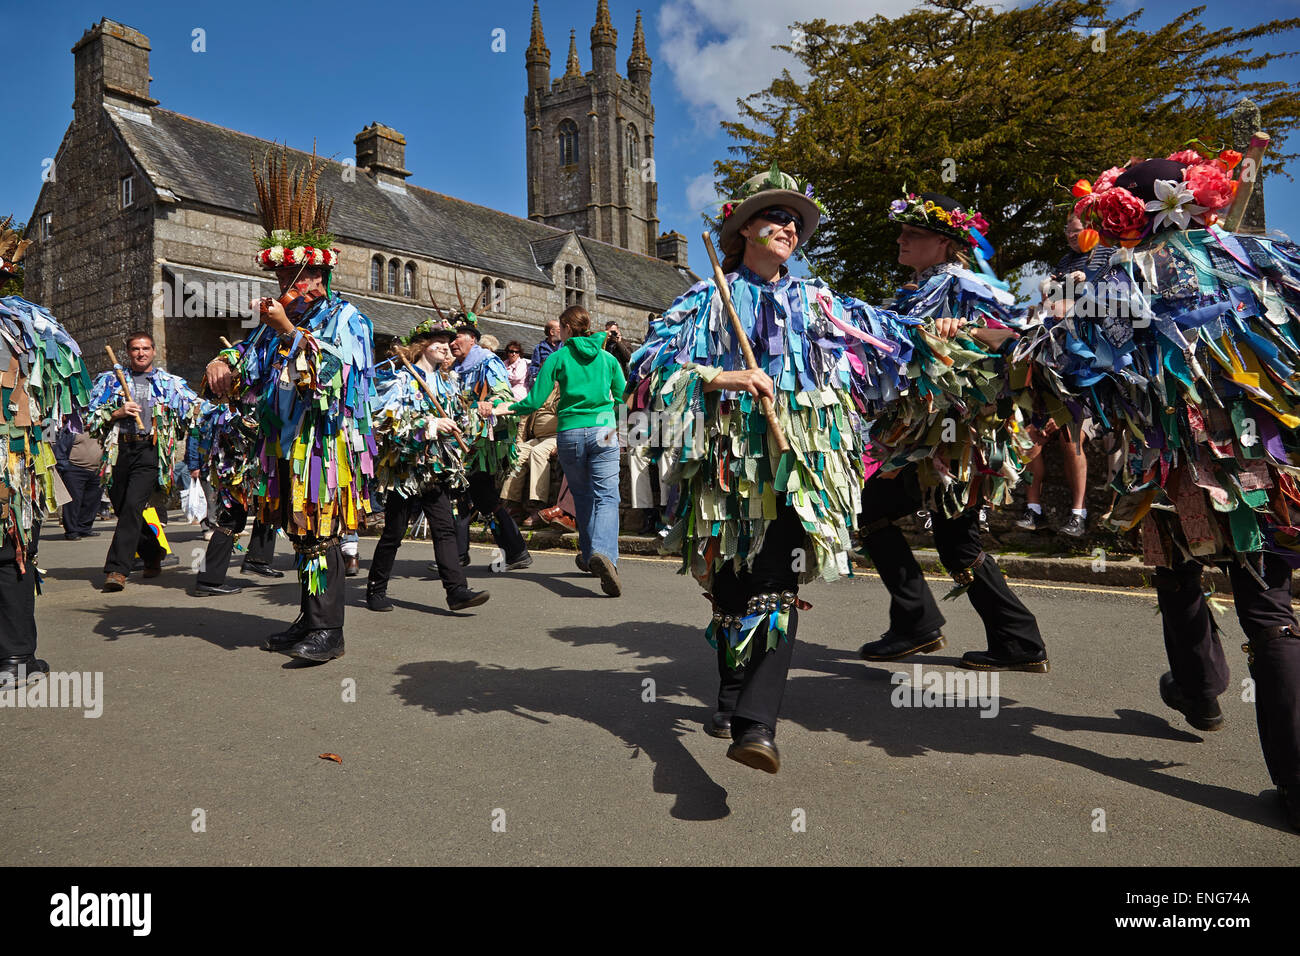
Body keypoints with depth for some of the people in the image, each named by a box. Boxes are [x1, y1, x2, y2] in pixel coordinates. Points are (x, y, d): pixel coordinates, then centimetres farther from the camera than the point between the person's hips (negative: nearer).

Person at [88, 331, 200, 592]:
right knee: (121, 508, 7)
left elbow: (198, 408, 21)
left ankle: (117, 568, -16)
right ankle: (153, 556, 26)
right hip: (119, 450, 3)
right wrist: (118, 412, -4)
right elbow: (91, 414, 10)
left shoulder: (169, 382, 14)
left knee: (133, 506, -16)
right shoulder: (111, 379, 15)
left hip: (150, 452, -3)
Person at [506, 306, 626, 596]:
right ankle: (604, 553, -29)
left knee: (582, 496, 15)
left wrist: (506, 408, 14)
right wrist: (619, 429, 34)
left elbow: (535, 401, -1)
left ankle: (589, 553, 20)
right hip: (603, 431, 1)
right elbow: (623, 399, 16)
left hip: (569, 433, 0)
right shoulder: (607, 358, 10)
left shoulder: (558, 357, 2)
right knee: (606, 496, -7)